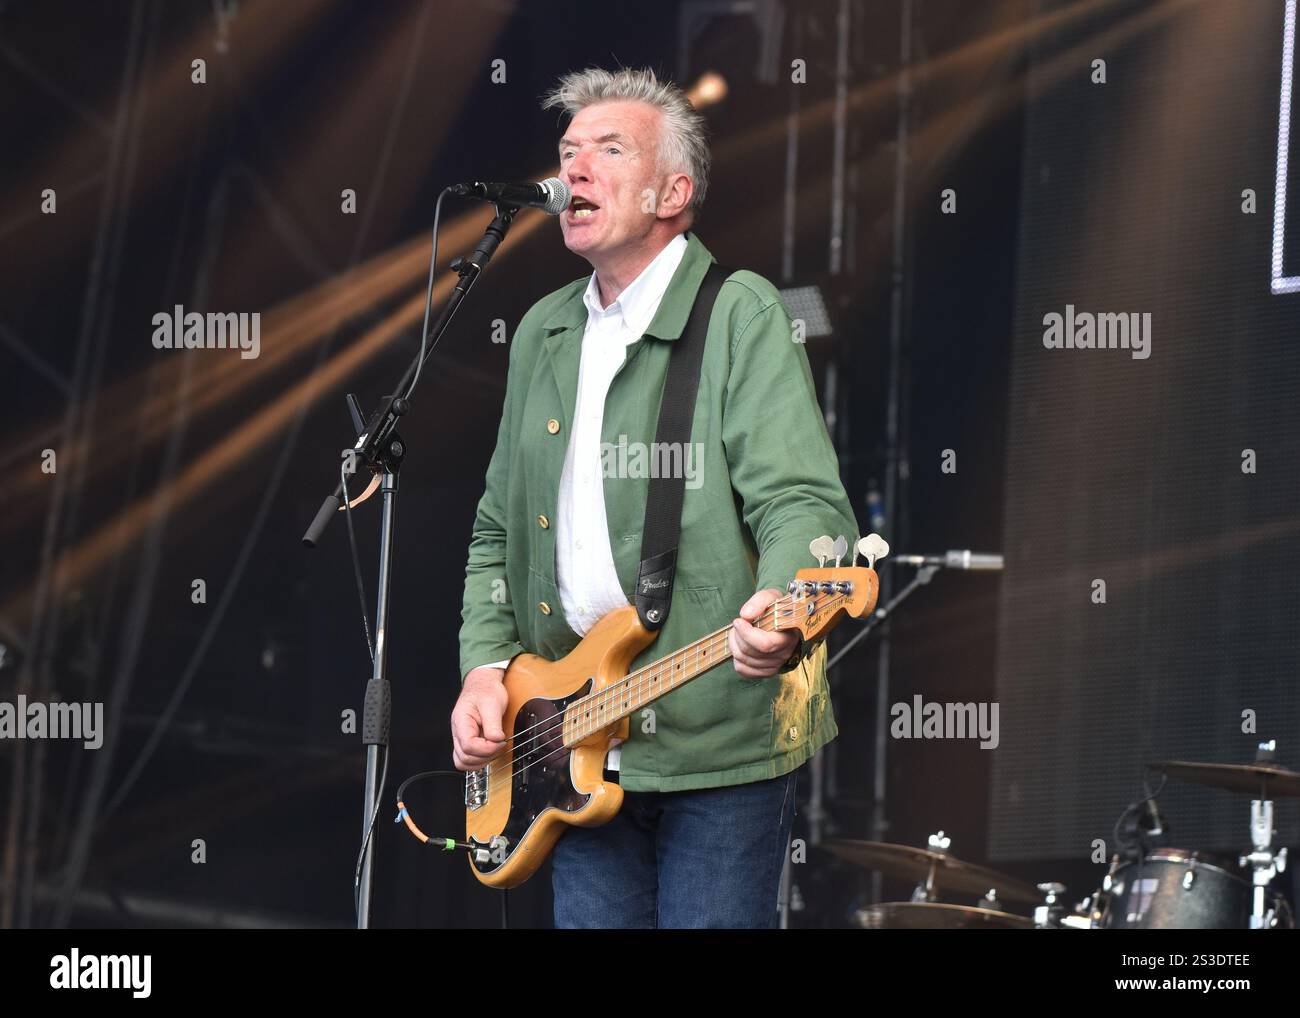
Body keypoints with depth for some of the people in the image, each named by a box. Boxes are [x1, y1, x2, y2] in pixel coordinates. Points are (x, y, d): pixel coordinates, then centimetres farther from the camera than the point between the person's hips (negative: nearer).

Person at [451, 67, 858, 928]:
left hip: (717, 739, -6)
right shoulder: (544, 333, 16)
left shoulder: (741, 316, -6)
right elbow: (497, 533, 22)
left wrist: (783, 611, -38)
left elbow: (805, 501, -18)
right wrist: (487, 667, 6)